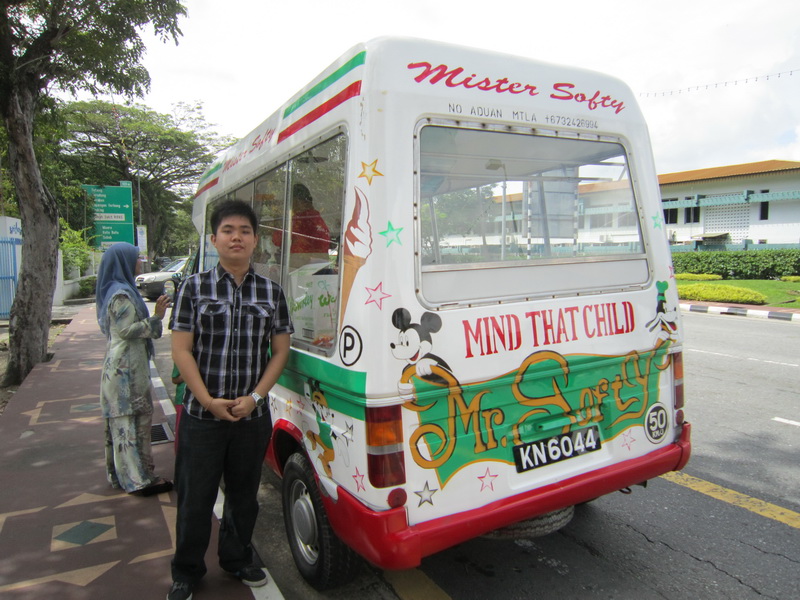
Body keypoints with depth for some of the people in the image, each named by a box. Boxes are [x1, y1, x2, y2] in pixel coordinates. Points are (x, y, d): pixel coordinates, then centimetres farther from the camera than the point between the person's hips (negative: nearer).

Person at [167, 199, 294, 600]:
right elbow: (181, 350, -5)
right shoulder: (194, 288, -2)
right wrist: (208, 400, -13)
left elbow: (280, 351, 3)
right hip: (201, 416, -2)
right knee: (195, 498, 9)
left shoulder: (271, 292, 3)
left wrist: (254, 397, -8)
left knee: (244, 494, 16)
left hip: (253, 416, 2)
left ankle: (237, 560, 38)